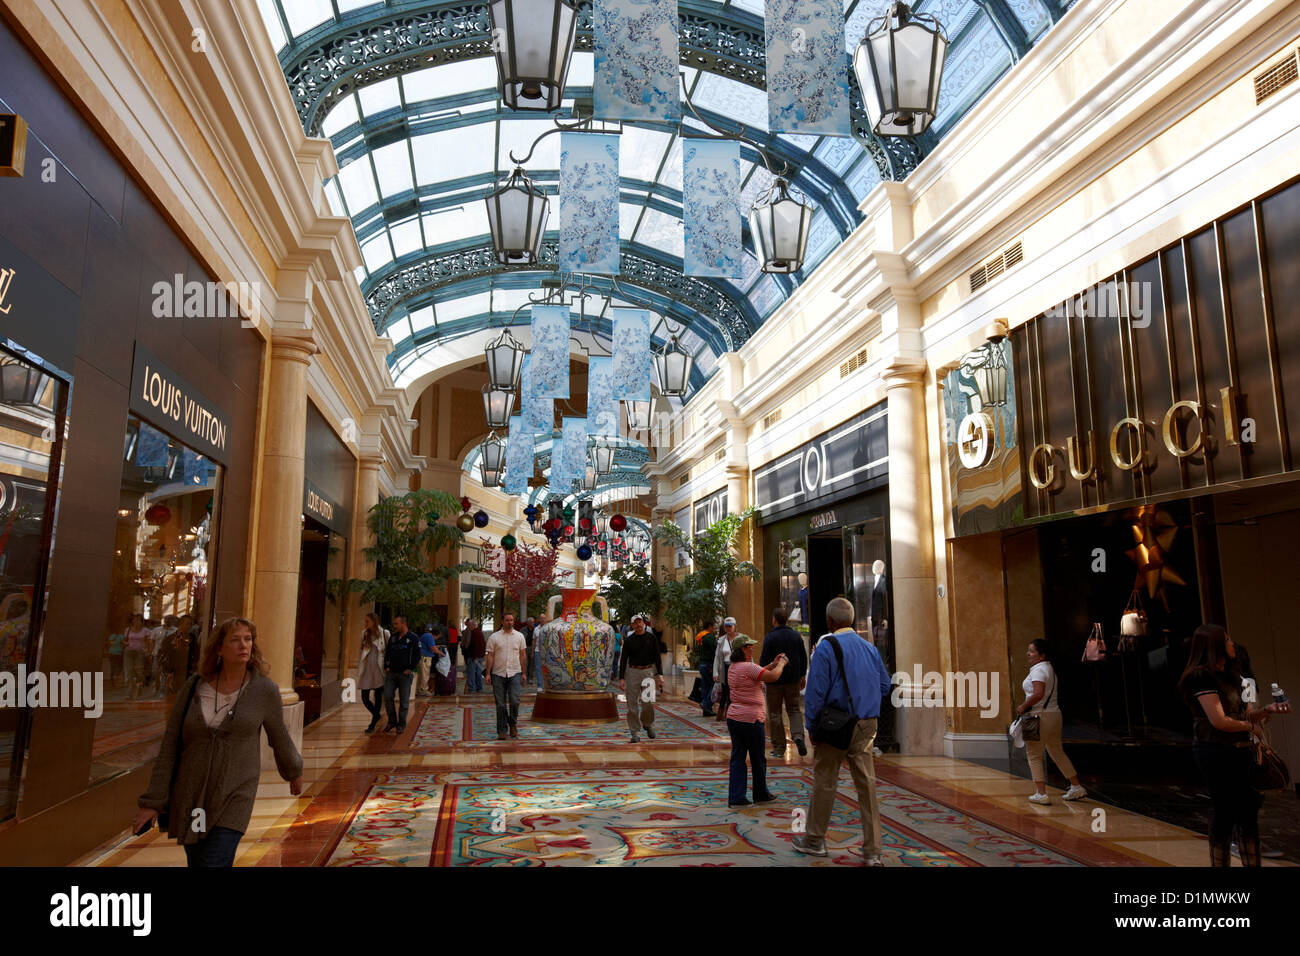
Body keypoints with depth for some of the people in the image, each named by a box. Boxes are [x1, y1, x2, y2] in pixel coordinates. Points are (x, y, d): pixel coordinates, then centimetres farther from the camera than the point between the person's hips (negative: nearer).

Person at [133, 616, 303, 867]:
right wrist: (152, 802, -4)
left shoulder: (265, 689, -10)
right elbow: (170, 746, -1)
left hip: (232, 799, -3)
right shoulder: (193, 687, -5)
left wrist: (294, 772, 22)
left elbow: (279, 736, 7)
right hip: (191, 797, 3)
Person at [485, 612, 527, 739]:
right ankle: (501, 731, 11)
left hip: (514, 673, 1)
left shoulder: (519, 636, 8)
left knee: (514, 701, -11)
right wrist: (488, 673, -5)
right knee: (501, 705, 2)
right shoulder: (494, 637, 3)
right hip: (498, 674, 0)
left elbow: (523, 655, 11)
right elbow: (490, 656, 2)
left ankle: (513, 724, 14)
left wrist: (523, 673, 8)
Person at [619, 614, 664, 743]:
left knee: (648, 702, -5)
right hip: (632, 672, 0)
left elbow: (657, 657, 7)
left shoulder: (651, 638, 6)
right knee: (633, 704, -2)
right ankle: (635, 733, 6)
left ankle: (648, 725, 23)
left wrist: (659, 675, 0)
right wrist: (621, 678, -6)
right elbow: (623, 659, 2)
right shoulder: (629, 640, 3)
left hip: (648, 671, 0)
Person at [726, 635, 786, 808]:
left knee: (737, 758, 9)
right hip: (751, 719, -8)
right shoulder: (748, 667, -18)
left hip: (733, 718, 8)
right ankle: (761, 795, 25)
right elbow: (773, 677, -19)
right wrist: (781, 664, -1)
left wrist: (773, 664, 20)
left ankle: (735, 798, 7)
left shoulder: (733, 668, 10)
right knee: (758, 760, 10)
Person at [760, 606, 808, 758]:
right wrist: (803, 675, 19)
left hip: (774, 680, -4)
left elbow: (764, 660, -13)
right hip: (793, 679, 4)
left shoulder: (770, 637, -12)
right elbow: (804, 657, 9)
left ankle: (779, 748, 8)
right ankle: (798, 736, -10)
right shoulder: (796, 635, 4)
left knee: (775, 713, 5)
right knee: (794, 710, 14)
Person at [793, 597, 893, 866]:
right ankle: (872, 850, 12)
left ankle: (815, 841, 22)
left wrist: (811, 726, -5)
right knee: (866, 783, 8)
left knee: (824, 781, 8)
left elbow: (816, 691, -15)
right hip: (866, 724, 5)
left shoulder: (826, 647, -12)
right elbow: (884, 685, 14)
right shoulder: (869, 647, 6)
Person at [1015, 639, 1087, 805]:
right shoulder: (1049, 668, 15)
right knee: (1057, 752, 19)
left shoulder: (1038, 670, -15)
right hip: (1054, 714, 10)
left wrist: (1023, 706, -17)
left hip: (1040, 716, -9)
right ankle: (1077, 787, 24)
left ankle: (1041, 793, -3)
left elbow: (1038, 694, -28)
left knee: (1033, 755, -1)